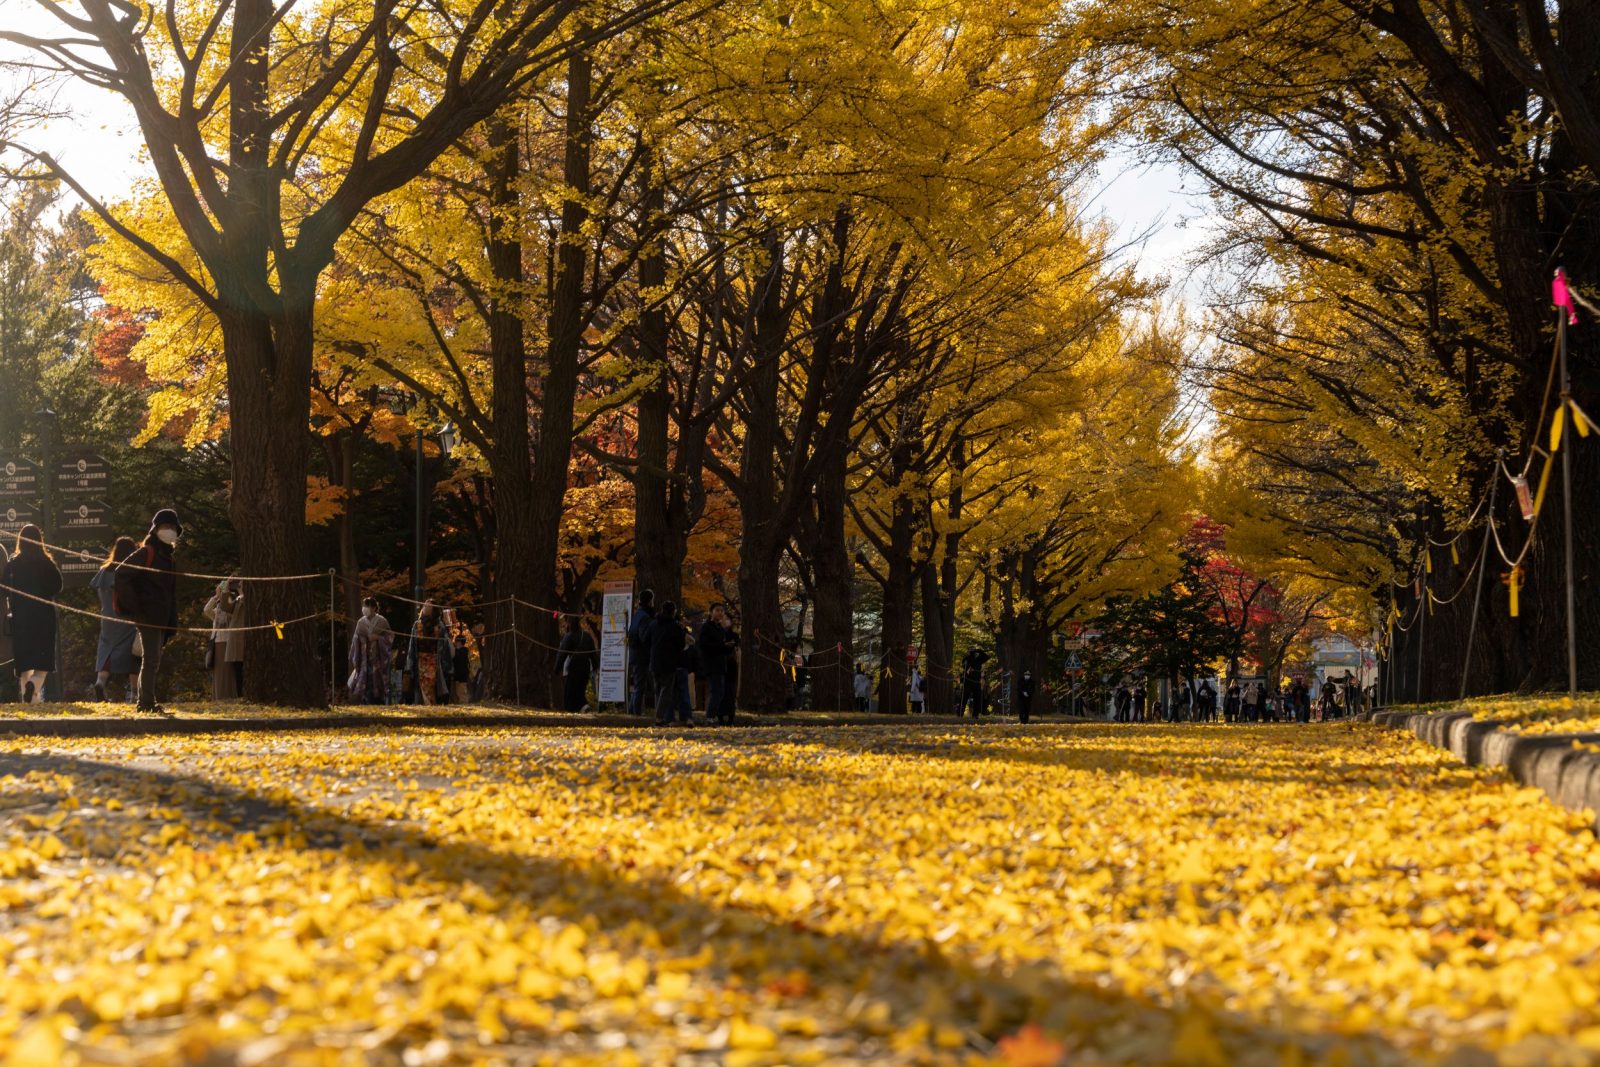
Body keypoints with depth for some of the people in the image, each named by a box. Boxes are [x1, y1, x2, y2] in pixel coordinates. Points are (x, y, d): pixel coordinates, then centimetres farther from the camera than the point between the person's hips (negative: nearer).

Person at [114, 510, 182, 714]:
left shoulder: (170, 559, 19)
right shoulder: (146, 553, -8)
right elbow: (122, 573, -18)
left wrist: (172, 623, 17)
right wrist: (133, 605, -17)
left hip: (162, 618, 9)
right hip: (148, 615, -9)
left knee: (153, 660, 12)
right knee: (151, 659, -11)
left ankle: (147, 701, 18)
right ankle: (147, 703, -9)